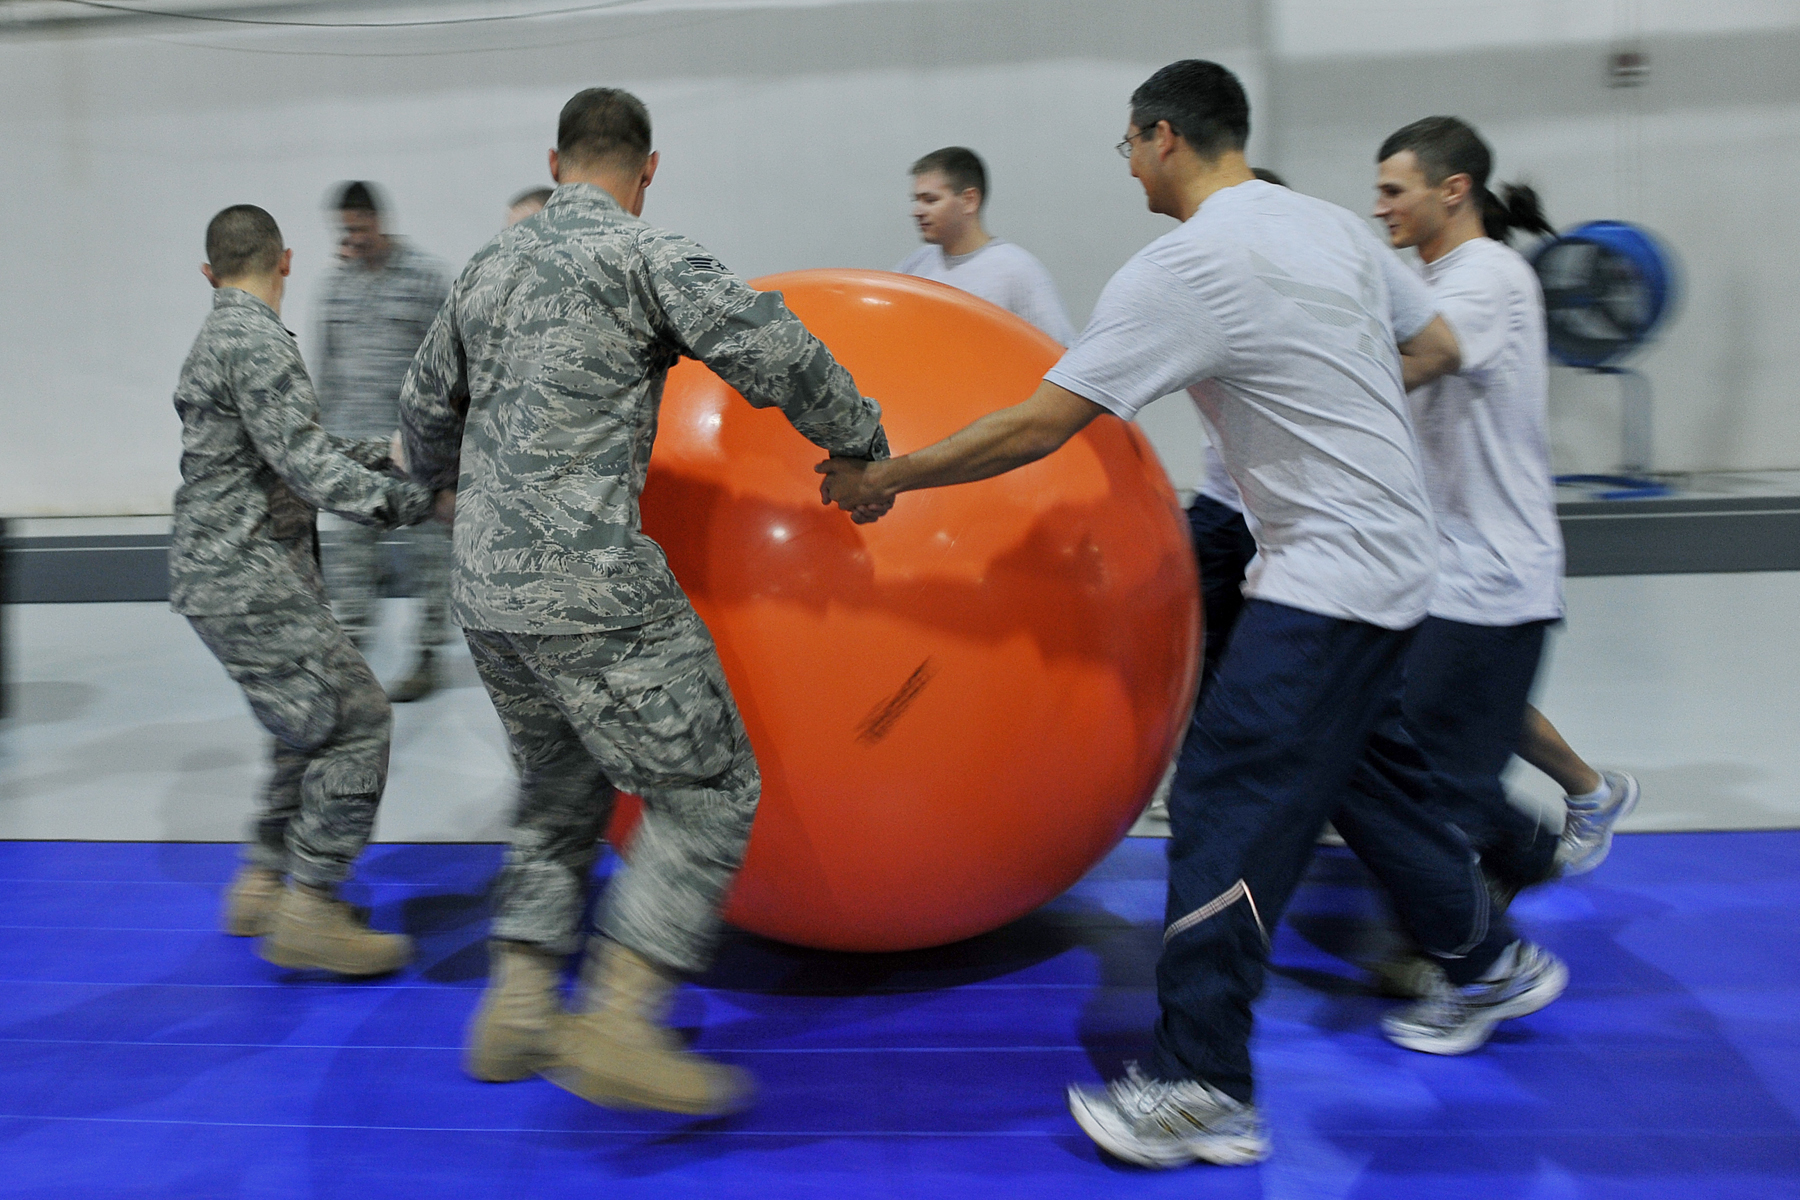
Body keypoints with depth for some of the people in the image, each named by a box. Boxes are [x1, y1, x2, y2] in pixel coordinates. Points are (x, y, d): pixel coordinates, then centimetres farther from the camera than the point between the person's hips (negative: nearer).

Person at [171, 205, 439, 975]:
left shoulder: (222, 338, 17)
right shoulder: (254, 341, -16)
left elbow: (296, 448, 21)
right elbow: (310, 469, -23)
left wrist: (390, 451, 22)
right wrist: (422, 502, -21)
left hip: (236, 573, 11)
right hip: (246, 580, -10)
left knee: (311, 727, 18)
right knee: (355, 719, -8)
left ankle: (262, 884, 26)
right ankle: (308, 914, -3)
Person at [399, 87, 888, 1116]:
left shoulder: (488, 270, 17)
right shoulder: (648, 255, -6)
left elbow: (426, 407, 30)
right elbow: (776, 353, -14)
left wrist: (446, 481, 51)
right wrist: (863, 448, 1)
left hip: (488, 593, 8)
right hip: (592, 587, -8)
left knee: (562, 791, 21)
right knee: (708, 789, 0)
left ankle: (519, 1011, 22)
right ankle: (620, 1028, -5)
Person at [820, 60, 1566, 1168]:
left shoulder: (1182, 269, -17)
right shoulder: (1332, 225, 9)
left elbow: (1037, 427, -19)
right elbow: (1437, 348, 19)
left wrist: (884, 476, -10)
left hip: (1329, 571, -9)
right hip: (1392, 558, 9)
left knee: (1228, 807, -7)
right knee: (1363, 770, 24)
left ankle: (1203, 1090, -2)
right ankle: (1496, 961, 41)